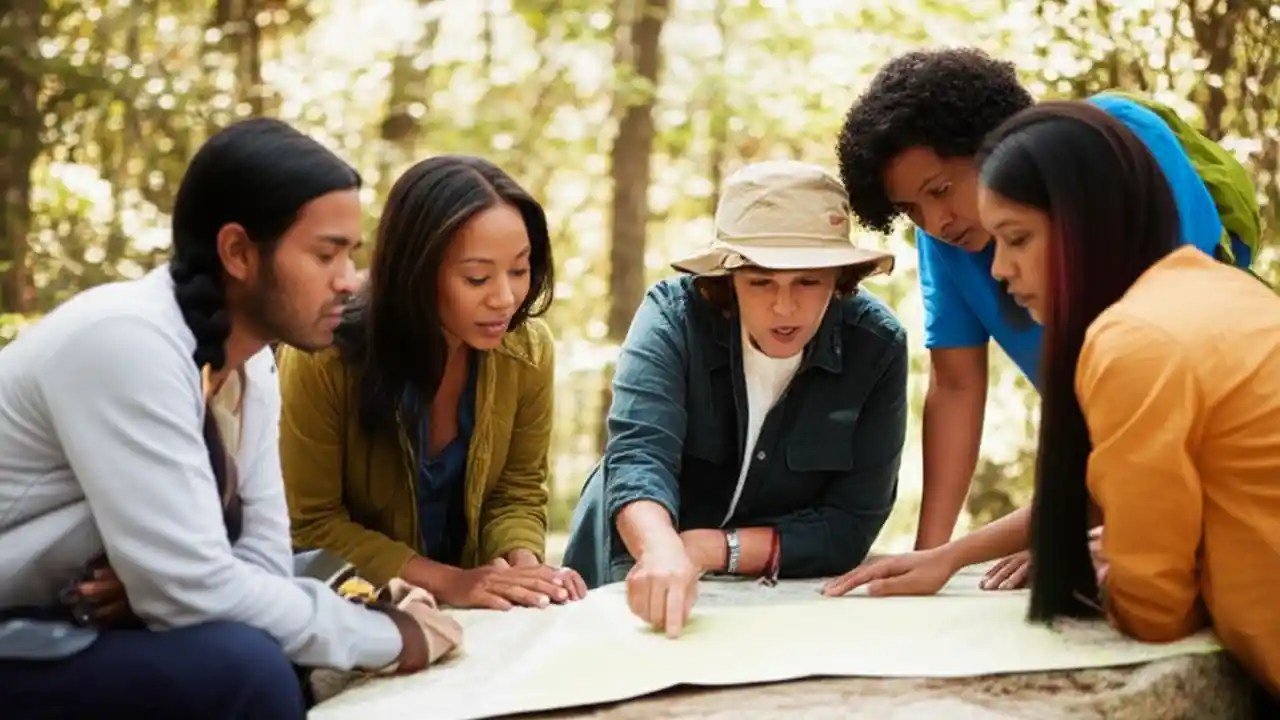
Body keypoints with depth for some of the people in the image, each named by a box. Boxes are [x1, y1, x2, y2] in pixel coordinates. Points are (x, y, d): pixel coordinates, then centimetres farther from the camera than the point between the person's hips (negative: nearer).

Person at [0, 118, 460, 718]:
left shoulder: (250, 363, 2)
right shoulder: (125, 340, -24)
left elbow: (263, 553, 3)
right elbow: (190, 586, -27)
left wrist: (158, 590, -18)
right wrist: (389, 637, -17)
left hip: (87, 625, 8)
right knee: (245, 670, -25)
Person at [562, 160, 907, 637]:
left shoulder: (876, 345, -13)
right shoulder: (674, 316, -17)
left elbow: (849, 524, -13)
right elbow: (639, 455, -32)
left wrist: (710, 549, -26)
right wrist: (662, 550, -52)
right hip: (630, 587, -1)